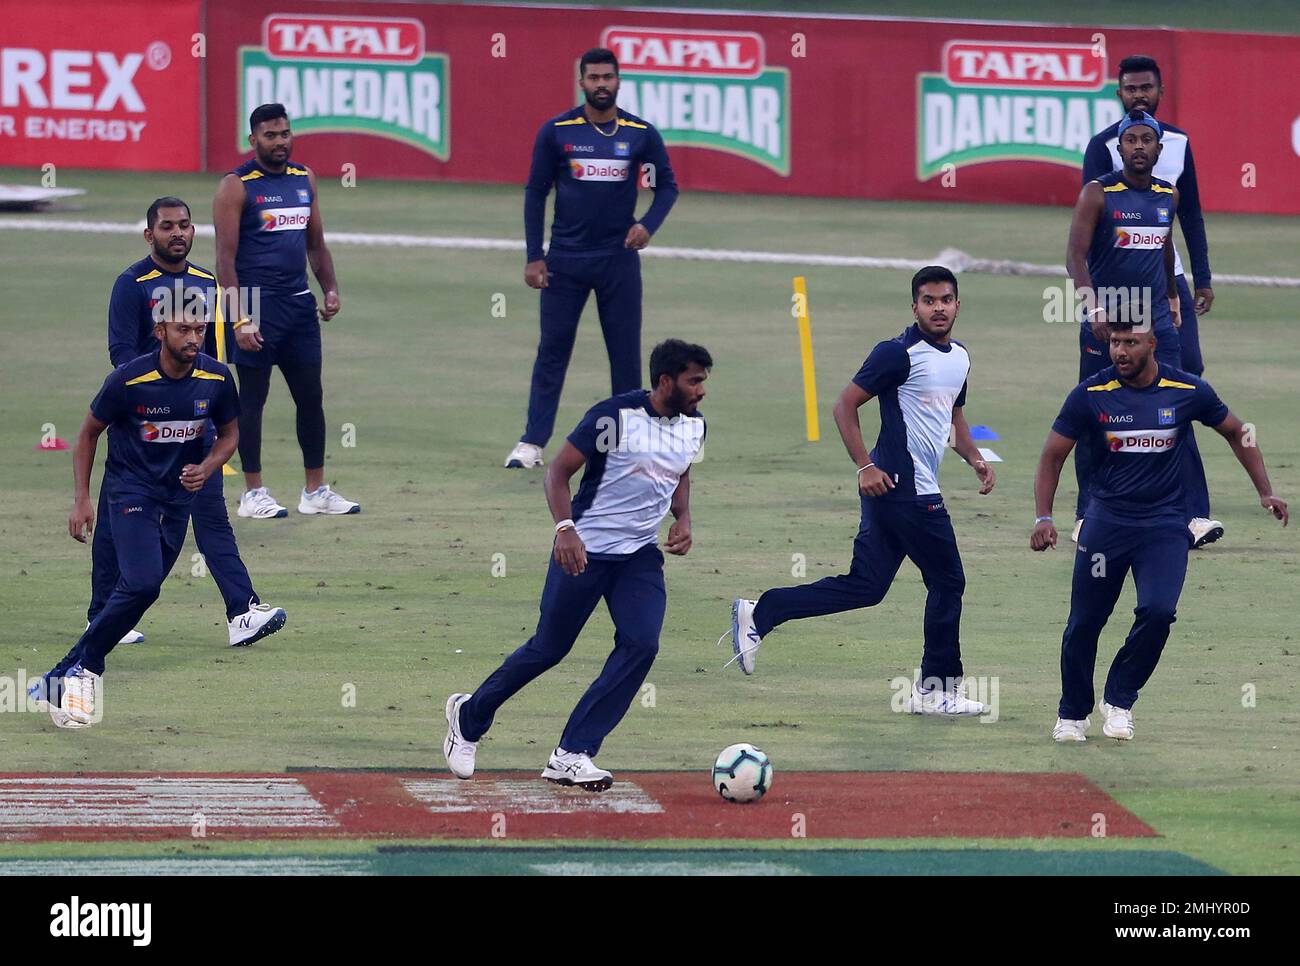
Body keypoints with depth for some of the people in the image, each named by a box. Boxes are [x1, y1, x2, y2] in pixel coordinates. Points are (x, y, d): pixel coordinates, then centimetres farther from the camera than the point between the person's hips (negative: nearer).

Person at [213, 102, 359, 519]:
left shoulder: (304, 179, 12)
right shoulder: (237, 186, -8)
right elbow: (226, 257, -12)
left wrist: (330, 289, 6)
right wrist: (240, 319, -18)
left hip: (299, 304, 6)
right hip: (256, 304, -6)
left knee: (311, 397, 8)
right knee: (252, 399, 1)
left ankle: (316, 491, 16)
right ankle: (253, 493, 7)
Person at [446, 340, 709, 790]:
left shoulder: (694, 425, 3)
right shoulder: (614, 416, -18)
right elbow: (559, 471, -15)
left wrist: (683, 518, 5)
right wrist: (565, 528, -29)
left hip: (640, 555, 6)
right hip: (585, 550, -5)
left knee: (641, 644, -15)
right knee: (548, 649, 3)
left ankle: (571, 755, -11)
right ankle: (469, 715, 29)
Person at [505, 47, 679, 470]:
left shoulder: (641, 133, 0)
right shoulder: (557, 131, -1)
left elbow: (667, 185, 10)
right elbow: (535, 193, 3)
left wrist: (648, 224, -9)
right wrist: (534, 257, -2)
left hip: (619, 259, 1)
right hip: (565, 259, -1)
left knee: (626, 353, 3)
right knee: (552, 351, -1)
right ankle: (532, 443, -1)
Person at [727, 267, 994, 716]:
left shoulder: (959, 358, 15)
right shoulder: (899, 354, -12)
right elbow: (846, 405, -11)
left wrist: (975, 459, 13)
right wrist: (865, 467, -17)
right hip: (905, 488, -9)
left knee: (863, 586, 6)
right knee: (947, 581, 0)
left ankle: (758, 615, 6)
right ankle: (937, 688, 11)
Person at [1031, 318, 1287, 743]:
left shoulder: (1188, 391, -5)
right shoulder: (1090, 394, -7)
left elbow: (1236, 433, 11)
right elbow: (1053, 456, 1)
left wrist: (1266, 493, 8)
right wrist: (1043, 517, -11)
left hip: (1165, 525, 0)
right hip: (1106, 523, 0)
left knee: (1157, 612, -19)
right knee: (1083, 623, 1)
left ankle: (1119, 700, 3)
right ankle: (1072, 714, 23)